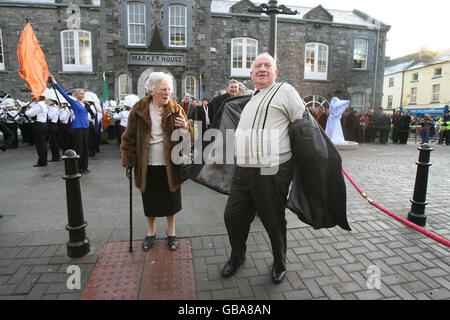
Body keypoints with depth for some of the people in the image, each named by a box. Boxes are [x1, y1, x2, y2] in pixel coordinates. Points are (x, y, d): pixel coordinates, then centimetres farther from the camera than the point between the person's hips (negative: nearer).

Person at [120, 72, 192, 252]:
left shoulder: (176, 109, -1)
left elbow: (189, 137, -1)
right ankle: (151, 231, 38)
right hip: (147, 165, 0)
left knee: (171, 198, 11)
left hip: (169, 164, 0)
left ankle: (171, 231, 34)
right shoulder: (139, 109, -3)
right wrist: (129, 160, -2)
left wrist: (185, 127, -22)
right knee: (149, 200, 14)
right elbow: (129, 137, 3)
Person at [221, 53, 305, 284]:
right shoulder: (251, 100, 22)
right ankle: (237, 257, 38)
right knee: (233, 216, 11)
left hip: (272, 172, -6)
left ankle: (279, 263, 35)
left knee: (274, 221, 8)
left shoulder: (284, 91, -1)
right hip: (243, 171, 7)